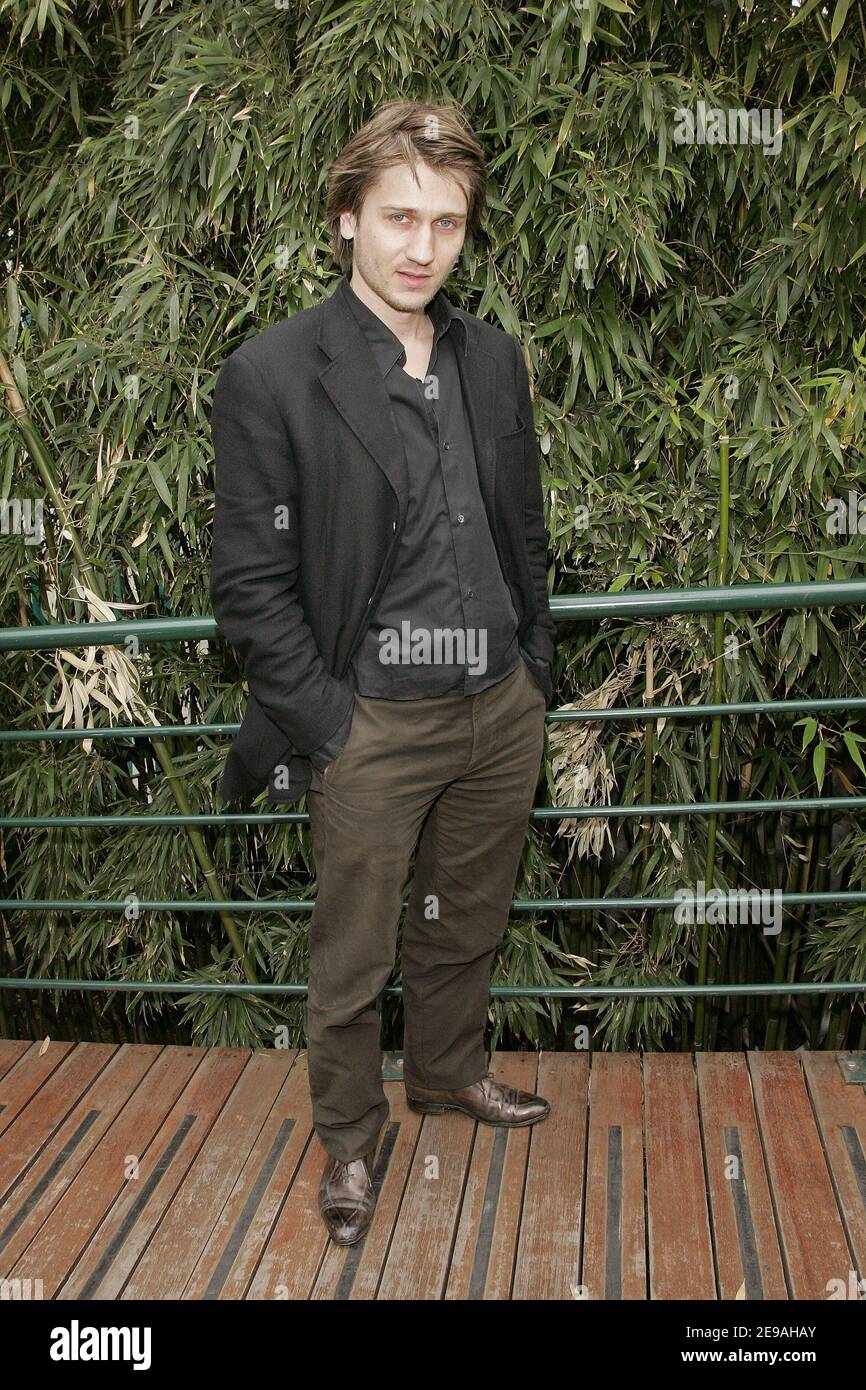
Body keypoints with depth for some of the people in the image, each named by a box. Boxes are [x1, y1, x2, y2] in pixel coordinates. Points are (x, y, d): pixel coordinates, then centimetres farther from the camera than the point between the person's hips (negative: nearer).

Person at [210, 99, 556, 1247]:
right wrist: (325, 723, -14)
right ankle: (348, 1139, 34)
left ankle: (450, 1073, 47)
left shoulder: (495, 360, 4)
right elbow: (249, 583, -12)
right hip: (372, 724, -5)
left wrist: (534, 668, 9)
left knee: (467, 925, 22)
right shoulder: (271, 376, -13)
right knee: (352, 958, 11)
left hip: (501, 711, 5)